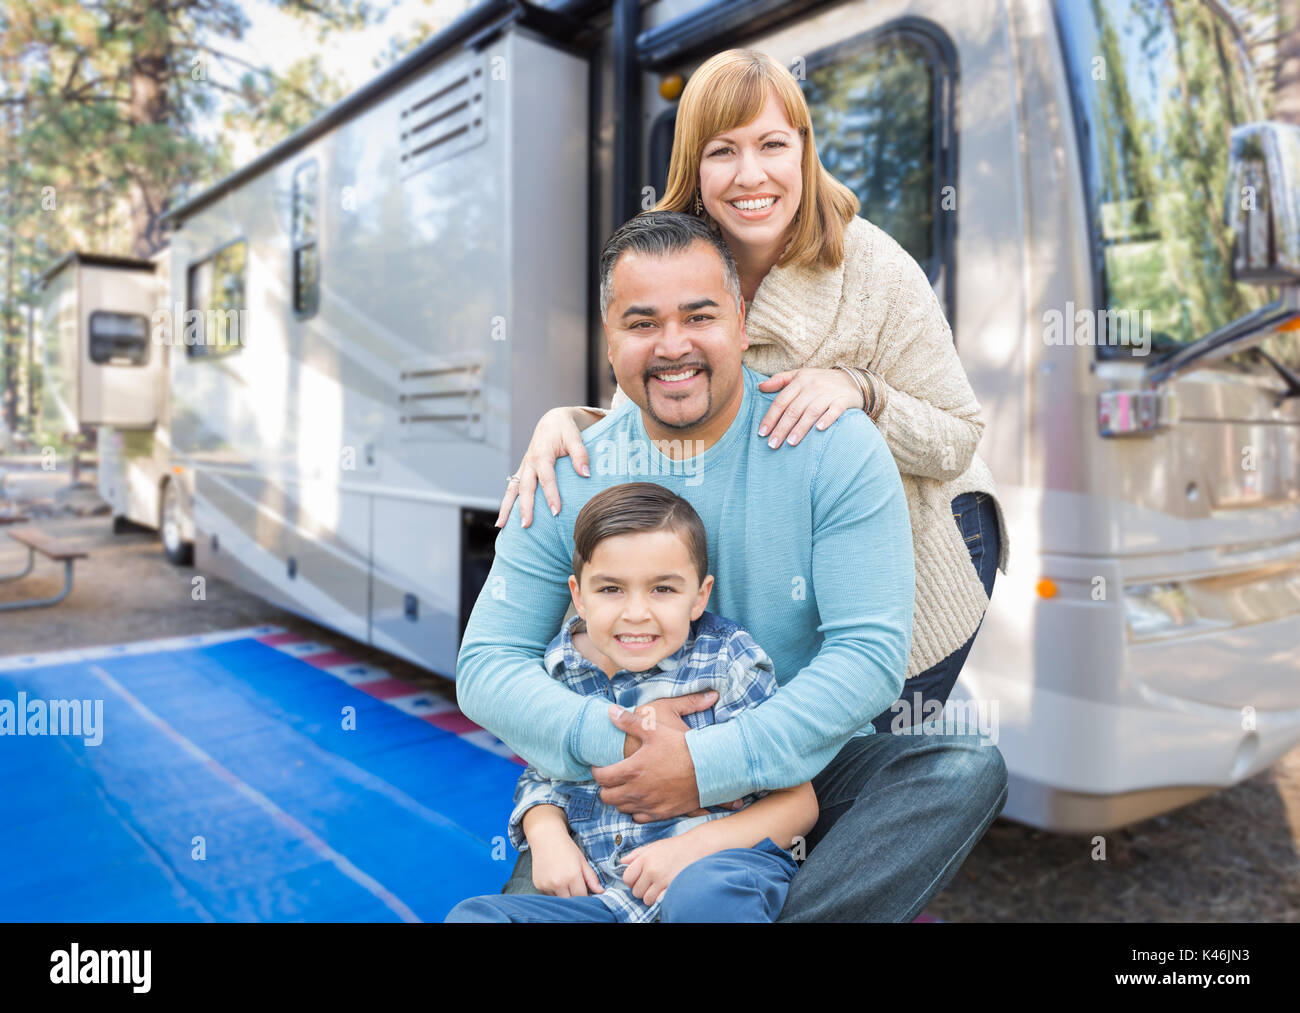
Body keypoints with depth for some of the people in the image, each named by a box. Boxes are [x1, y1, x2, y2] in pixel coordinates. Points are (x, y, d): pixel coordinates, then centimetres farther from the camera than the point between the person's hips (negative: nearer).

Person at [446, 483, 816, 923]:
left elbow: (797, 802, -6)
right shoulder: (557, 669, 3)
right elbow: (542, 777, 20)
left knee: (708, 895, -39)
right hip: (602, 892, 5)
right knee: (470, 914, -12)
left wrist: (692, 847, -19)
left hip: (722, 861, -4)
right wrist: (545, 832, -4)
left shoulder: (726, 664, -8)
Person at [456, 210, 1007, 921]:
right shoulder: (566, 483, -4)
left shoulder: (835, 446, -10)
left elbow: (871, 652, -15)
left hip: (807, 767, 1)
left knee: (968, 770, -26)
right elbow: (486, 665, -3)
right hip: (632, 795, 0)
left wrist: (710, 764, -24)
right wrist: (611, 738, -23)